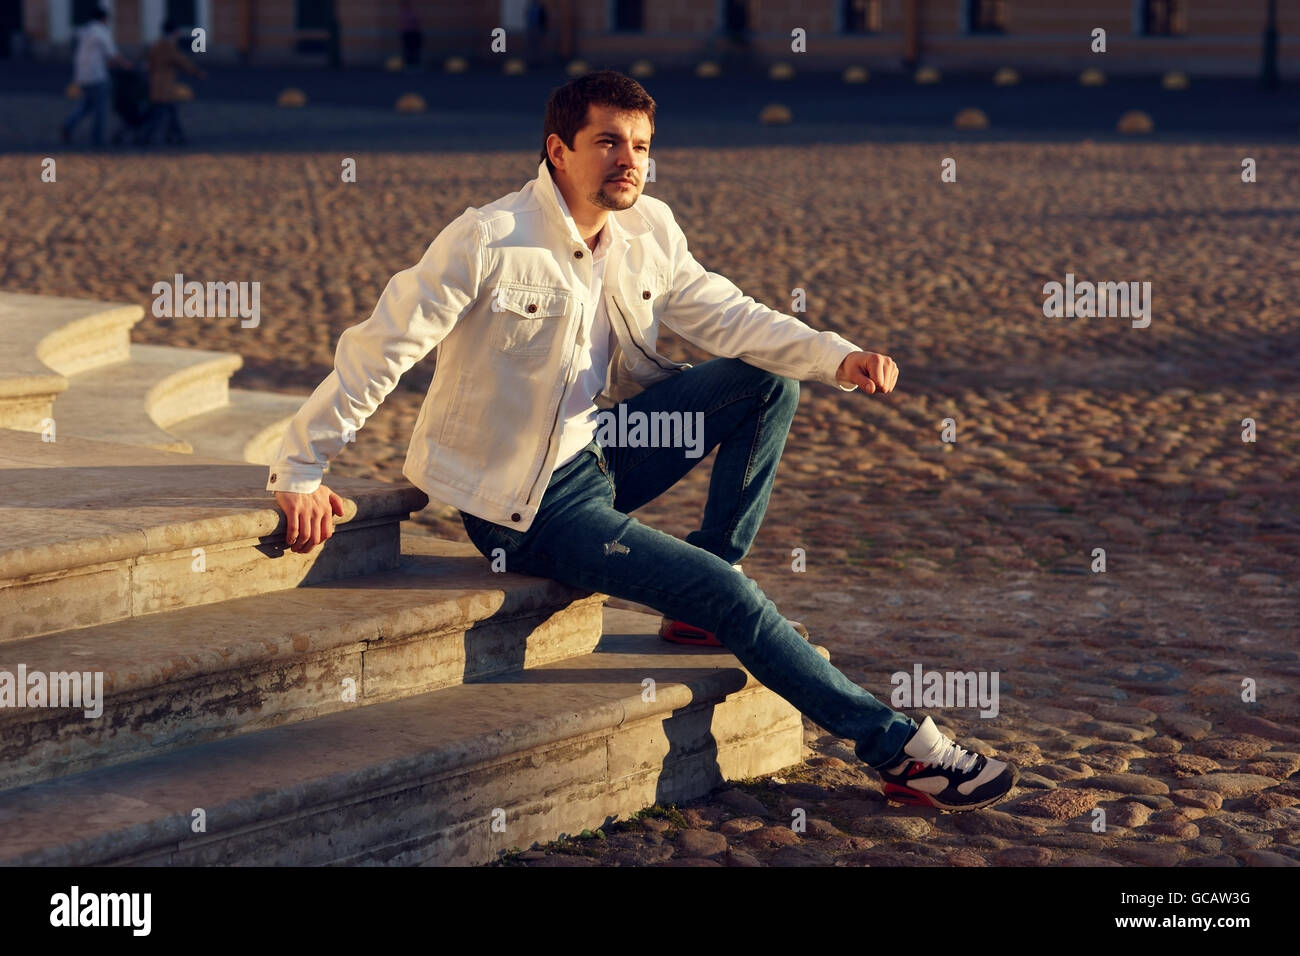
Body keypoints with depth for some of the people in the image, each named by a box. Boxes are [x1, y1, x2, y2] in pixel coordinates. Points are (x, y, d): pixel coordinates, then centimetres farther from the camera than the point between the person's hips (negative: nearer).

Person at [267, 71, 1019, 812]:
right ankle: (900, 748, -10)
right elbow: (380, 349, -18)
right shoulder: (489, 242, -21)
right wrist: (300, 471, -19)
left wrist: (838, 358, -17)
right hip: (525, 503, -8)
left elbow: (724, 315, 0)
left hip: (604, 450, 8)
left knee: (771, 382, -6)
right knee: (726, 590, -18)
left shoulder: (650, 230, 0)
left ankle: (706, 603, -1)